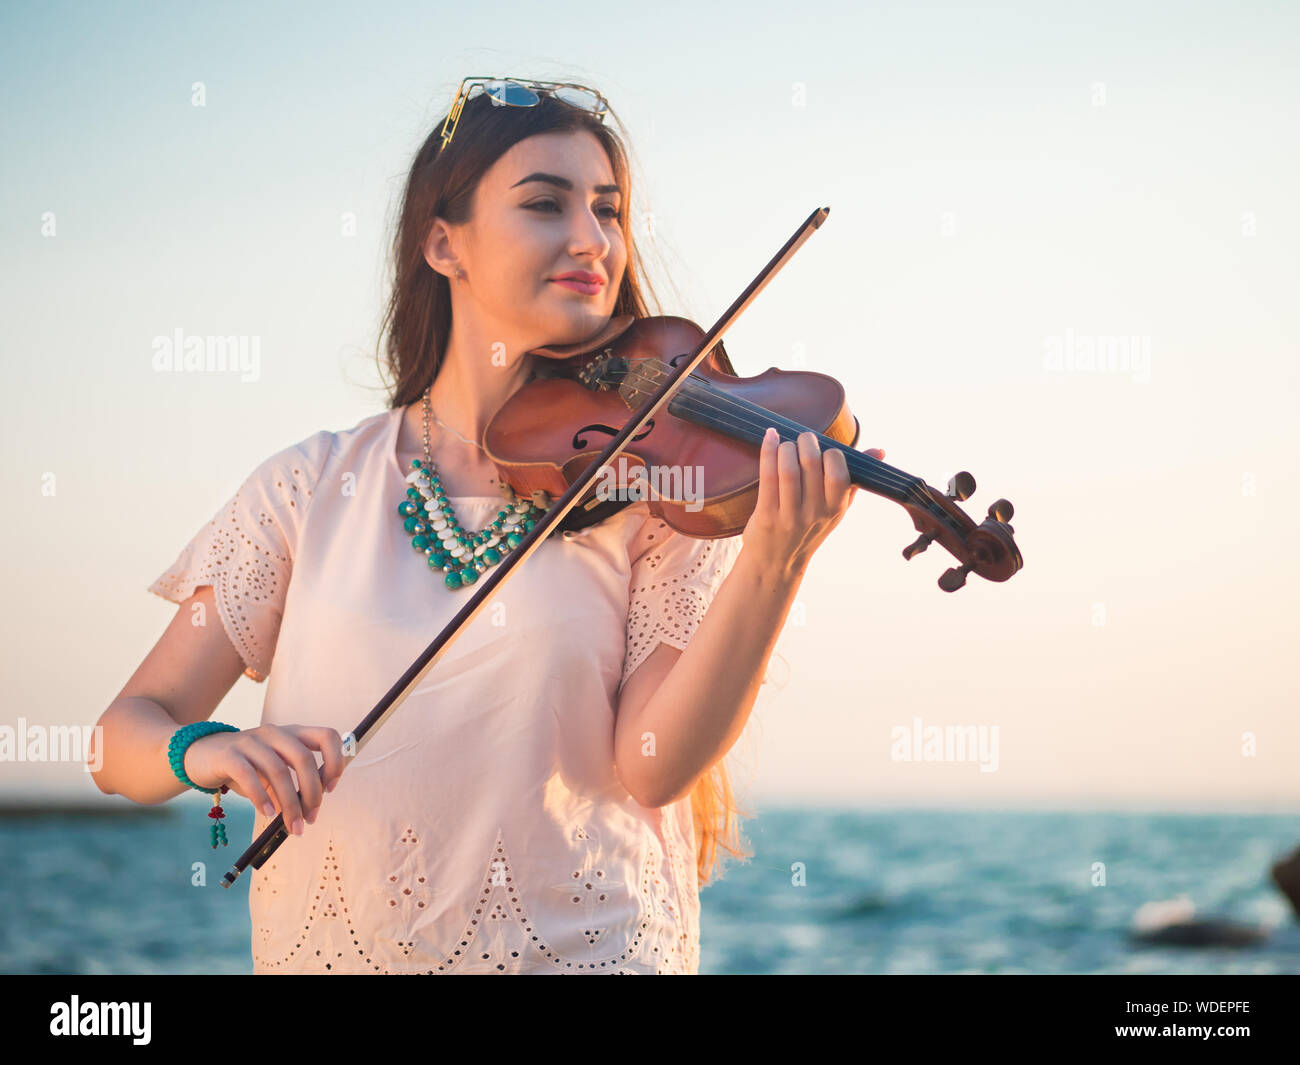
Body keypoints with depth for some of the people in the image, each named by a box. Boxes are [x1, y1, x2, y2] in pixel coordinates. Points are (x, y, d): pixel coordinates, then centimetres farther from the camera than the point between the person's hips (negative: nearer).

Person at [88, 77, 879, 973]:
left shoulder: (650, 482, 2)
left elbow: (650, 764, -8)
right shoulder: (313, 489, 5)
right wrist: (200, 753, -17)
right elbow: (126, 733, 5)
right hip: (328, 942, 2)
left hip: (582, 943, -2)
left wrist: (774, 565, -21)